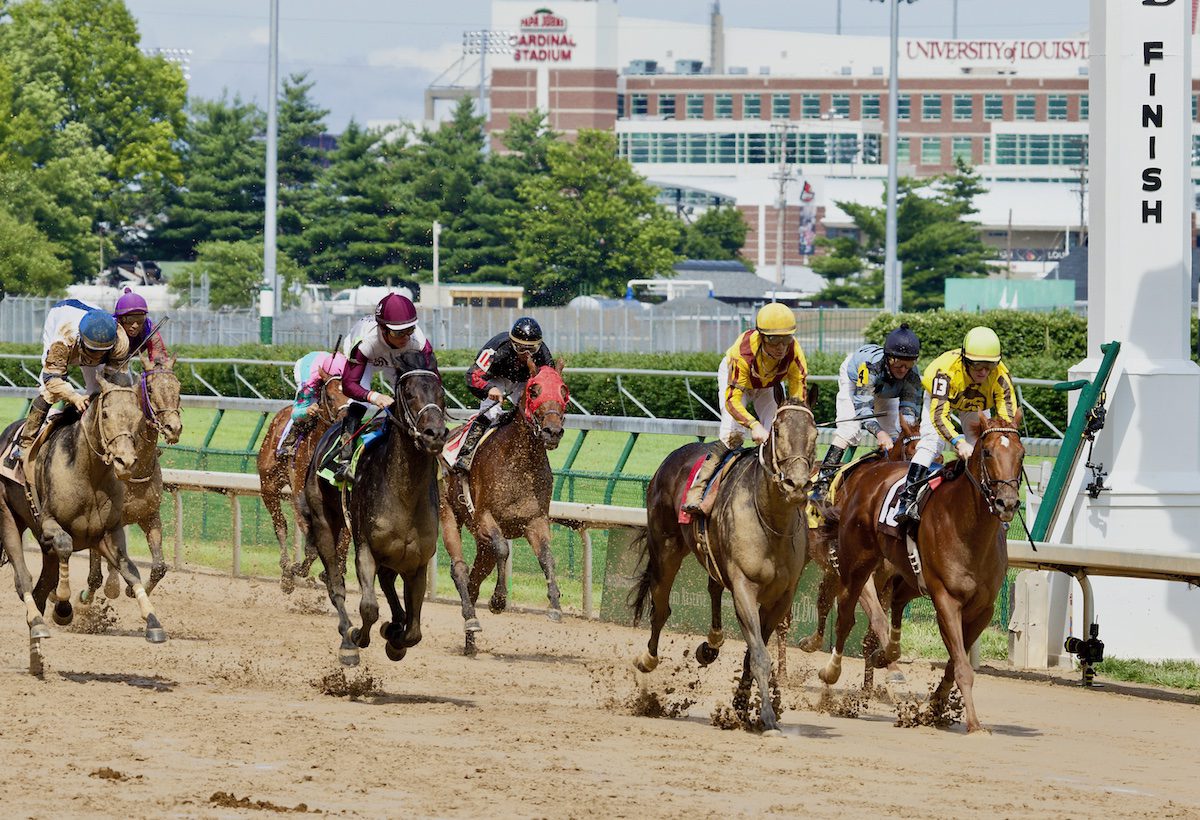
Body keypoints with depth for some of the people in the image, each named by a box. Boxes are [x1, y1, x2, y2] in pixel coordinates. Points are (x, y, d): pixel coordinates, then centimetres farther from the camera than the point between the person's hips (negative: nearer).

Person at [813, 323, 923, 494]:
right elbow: (862, 406, -49)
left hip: (884, 393, 4)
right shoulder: (870, 364, -47)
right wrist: (879, 434, -64)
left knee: (893, 434, -8)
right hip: (853, 379, -4)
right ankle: (824, 478, -23)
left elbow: (909, 409, -35)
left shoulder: (912, 374, -35)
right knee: (850, 429, -22)